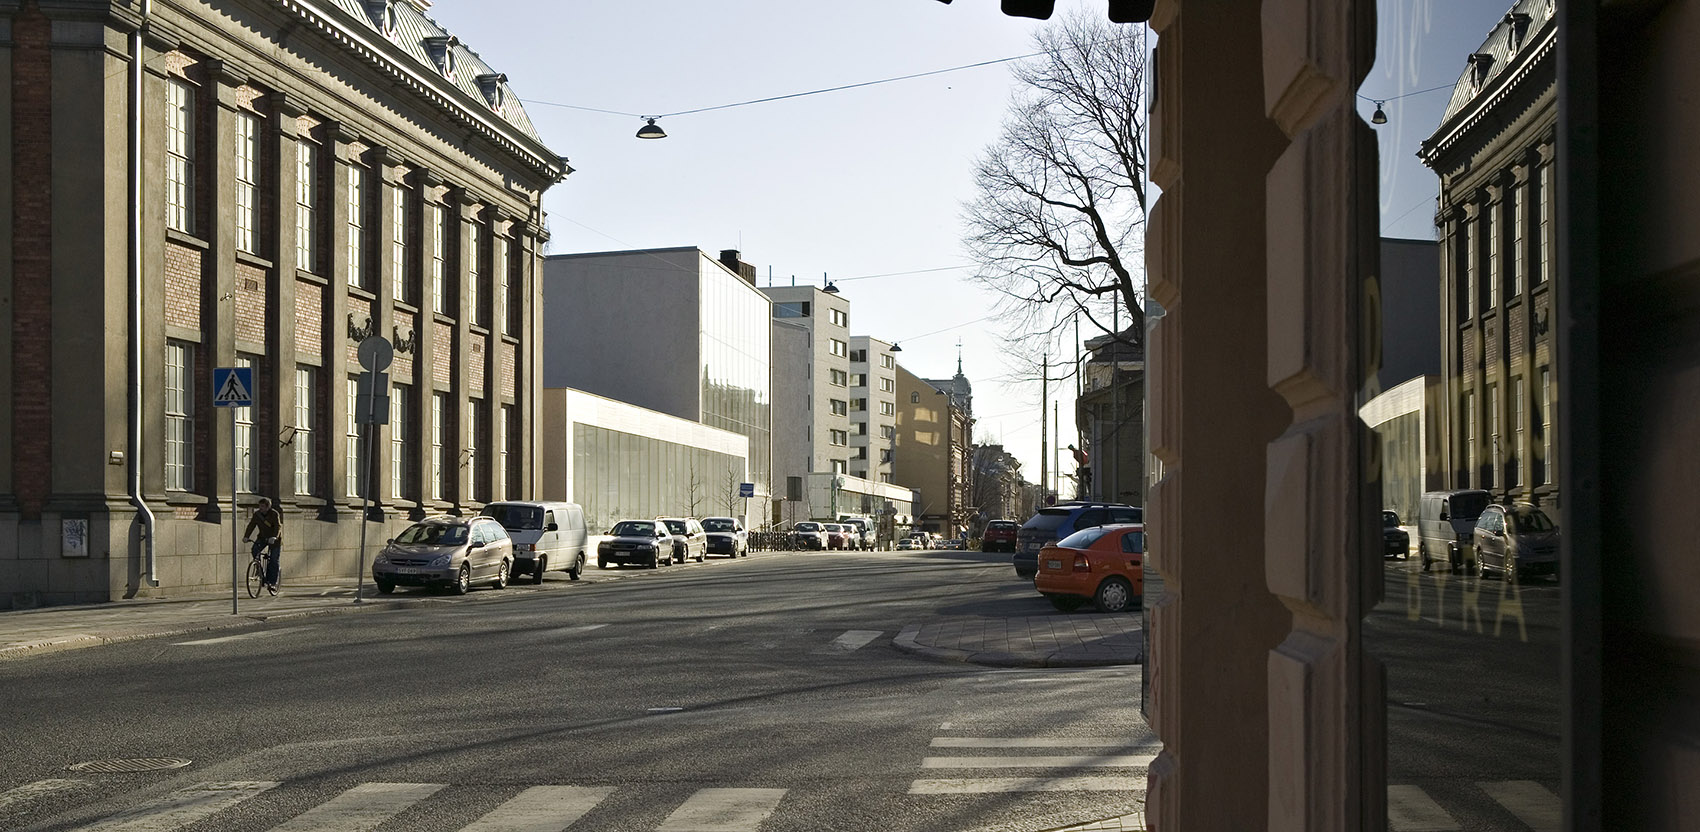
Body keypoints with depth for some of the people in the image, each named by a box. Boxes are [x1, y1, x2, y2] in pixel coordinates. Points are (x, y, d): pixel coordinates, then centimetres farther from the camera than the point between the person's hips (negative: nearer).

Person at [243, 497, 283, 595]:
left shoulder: (274, 514, -18)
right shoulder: (257, 514, -5)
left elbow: (278, 526, -29)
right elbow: (251, 525, -11)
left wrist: (274, 537, -46)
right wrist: (246, 536, -26)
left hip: (274, 539, -4)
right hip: (263, 537, 4)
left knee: (273, 561, -7)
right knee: (255, 550, -23)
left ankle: (272, 583, -2)